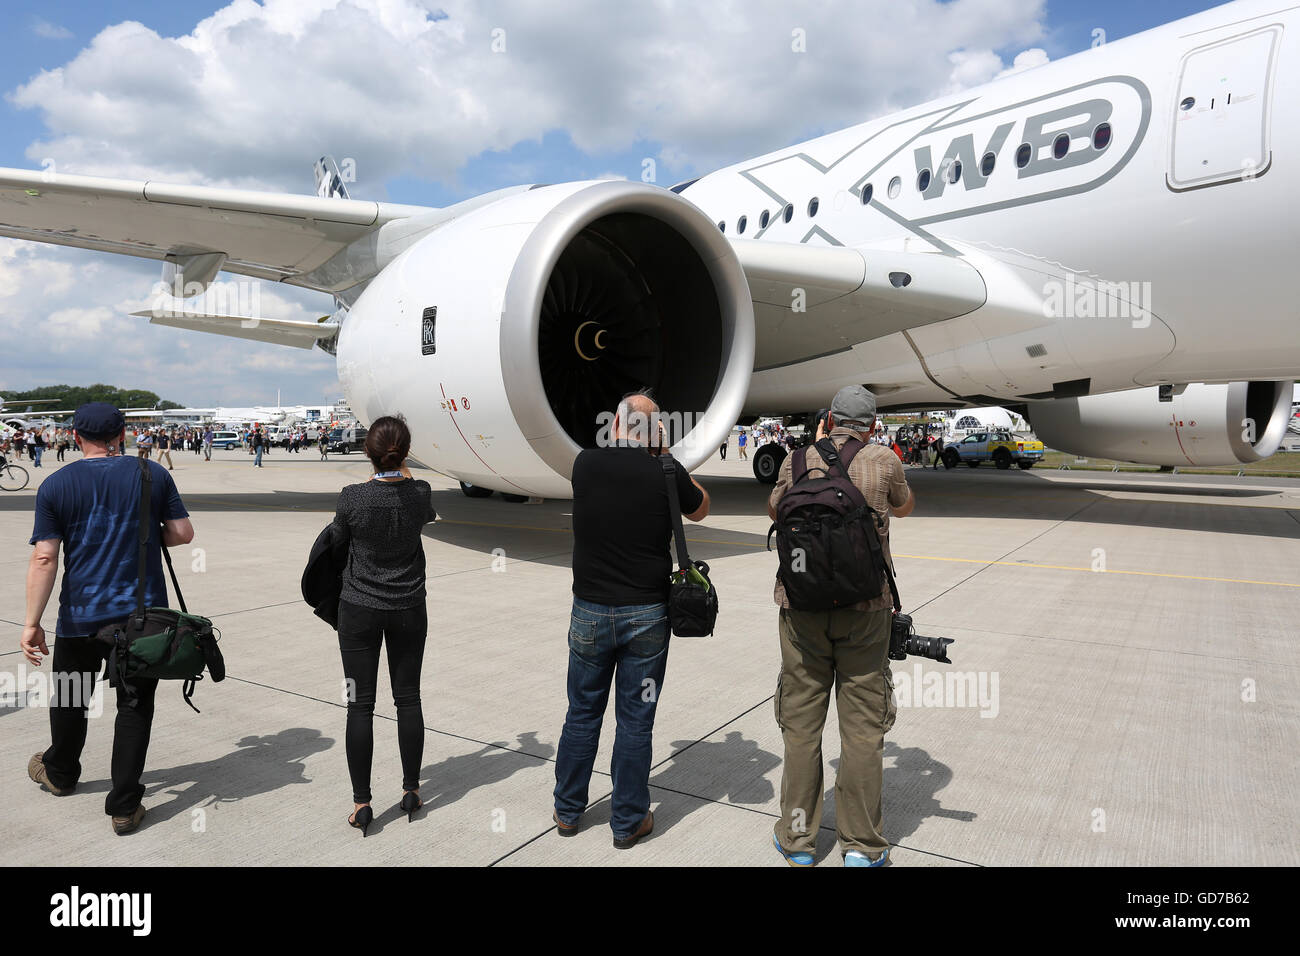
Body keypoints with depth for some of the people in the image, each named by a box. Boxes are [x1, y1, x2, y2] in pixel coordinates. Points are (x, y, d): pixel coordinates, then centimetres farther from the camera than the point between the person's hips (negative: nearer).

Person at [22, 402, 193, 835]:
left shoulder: (56, 485, -4)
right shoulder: (153, 474, -3)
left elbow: (44, 559, -7)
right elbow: (182, 533, -2)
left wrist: (32, 623, -3)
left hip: (81, 616, 1)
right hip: (144, 615, 0)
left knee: (70, 699, 23)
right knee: (134, 706, 7)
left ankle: (60, 773, 47)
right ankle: (124, 806, 11)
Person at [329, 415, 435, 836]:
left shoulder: (352, 497, -16)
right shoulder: (420, 494, -10)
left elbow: (338, 542, 2)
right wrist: (404, 475, 24)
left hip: (359, 609, -2)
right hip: (408, 610, 2)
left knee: (361, 703, 6)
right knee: (408, 698, 13)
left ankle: (361, 803, 13)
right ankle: (411, 791, 24)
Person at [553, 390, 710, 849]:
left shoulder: (585, 463, -5)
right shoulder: (665, 474, -9)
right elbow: (700, 509, 12)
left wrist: (655, 457, 21)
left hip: (589, 613, 2)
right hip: (646, 616, -2)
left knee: (582, 714, 16)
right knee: (635, 721, 10)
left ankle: (567, 811, 32)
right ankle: (628, 822, 23)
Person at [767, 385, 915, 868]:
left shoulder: (798, 459, 2)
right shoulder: (883, 461, -2)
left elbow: (775, 510, 21)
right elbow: (904, 507, 19)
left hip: (802, 606, 1)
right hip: (864, 609, -1)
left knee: (801, 723, 10)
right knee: (862, 726, 8)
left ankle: (797, 839, 22)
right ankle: (861, 846, 18)